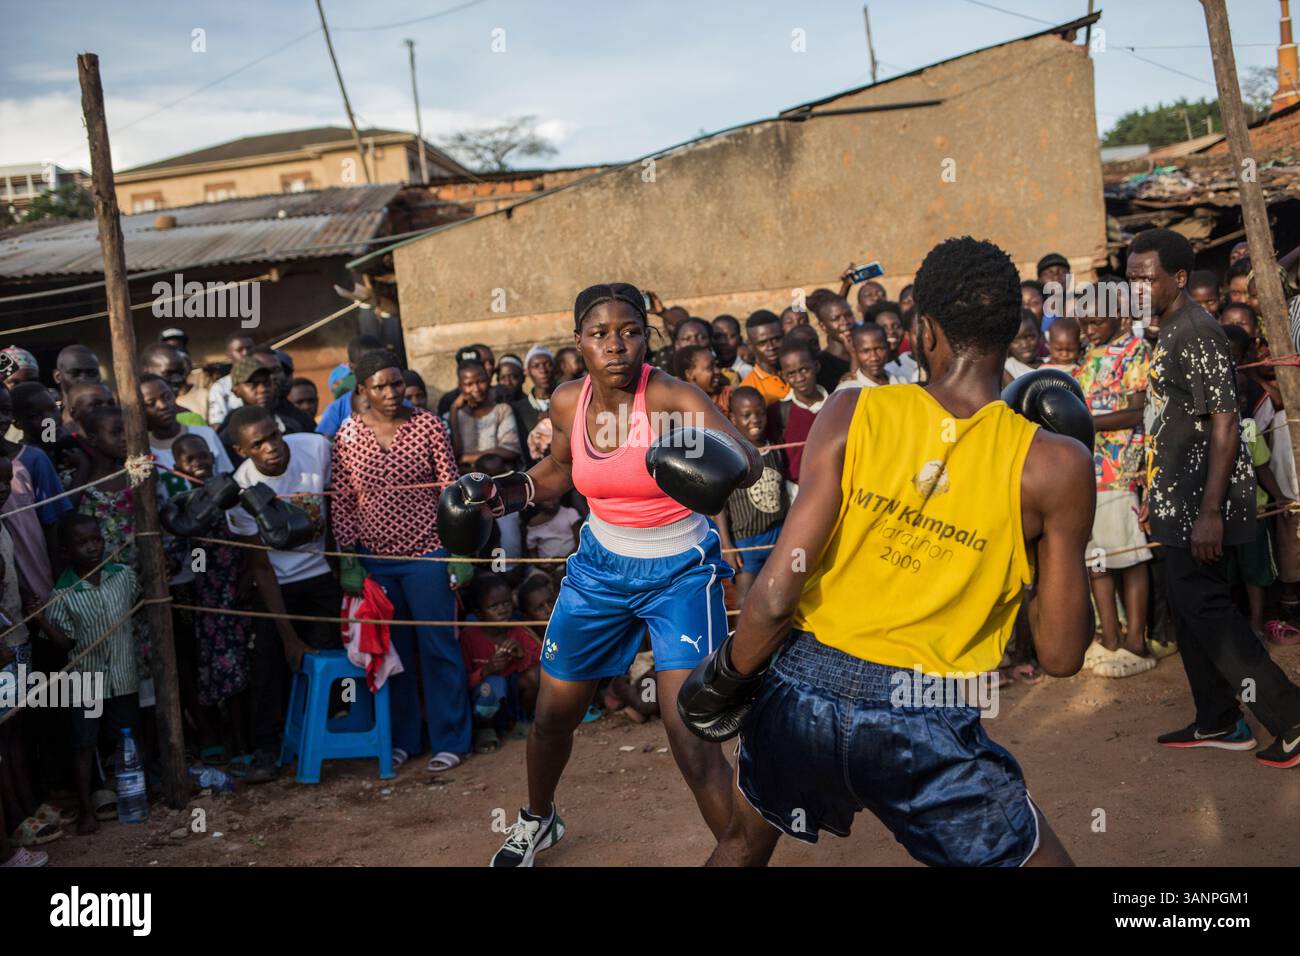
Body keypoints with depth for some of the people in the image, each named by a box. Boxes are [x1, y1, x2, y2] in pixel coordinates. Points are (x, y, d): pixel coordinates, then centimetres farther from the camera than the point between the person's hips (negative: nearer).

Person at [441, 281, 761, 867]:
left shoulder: (670, 396, -22)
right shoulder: (568, 402, -6)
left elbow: (748, 463, -37)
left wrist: (721, 465, -59)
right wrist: (499, 494, 2)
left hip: (680, 571, -5)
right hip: (601, 565, 5)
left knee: (691, 741, -17)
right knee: (553, 714, 15)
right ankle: (538, 821, 45)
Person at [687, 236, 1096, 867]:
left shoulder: (854, 413, -7)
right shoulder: (1054, 465, -8)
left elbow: (776, 594, -11)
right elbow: (1060, 655, -1)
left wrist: (725, 679, 7)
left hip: (802, 694, 3)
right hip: (925, 729, -2)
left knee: (743, 844, 31)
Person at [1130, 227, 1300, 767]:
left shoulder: (1196, 332, -16)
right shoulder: (1168, 333, 14)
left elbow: (1224, 424, -21)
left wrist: (1210, 512, -25)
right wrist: (1156, 495, 22)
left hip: (1203, 497, -10)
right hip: (1180, 497, 10)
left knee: (1202, 605, -9)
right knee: (1189, 605, 13)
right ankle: (1218, 723, 23)